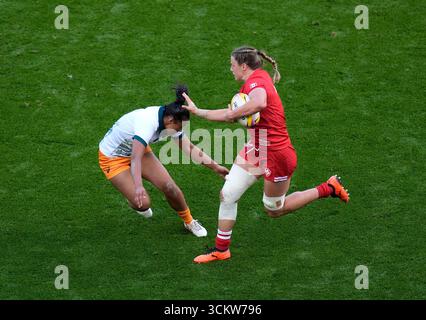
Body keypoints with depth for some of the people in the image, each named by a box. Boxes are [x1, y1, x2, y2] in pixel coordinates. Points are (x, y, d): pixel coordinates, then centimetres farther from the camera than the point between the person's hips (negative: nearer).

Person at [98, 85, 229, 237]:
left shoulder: (171, 121, -14)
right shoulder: (147, 122, -39)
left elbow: (190, 148, -1)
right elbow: (135, 158, -50)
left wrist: (215, 167, -4)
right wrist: (138, 186, -63)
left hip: (138, 150, 7)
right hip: (112, 157, -6)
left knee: (169, 187, -8)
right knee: (142, 202, -16)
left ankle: (189, 222, 17)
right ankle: (136, 203, 22)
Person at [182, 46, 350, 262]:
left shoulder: (256, 82, -25)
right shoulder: (258, 79, 5)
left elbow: (259, 103, -51)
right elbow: (233, 114, 13)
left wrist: (233, 113, -35)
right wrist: (198, 112, 15)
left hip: (276, 155, -9)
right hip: (256, 150, 9)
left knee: (274, 210, 12)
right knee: (227, 194, 3)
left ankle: (328, 189, 22)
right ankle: (221, 249, 15)